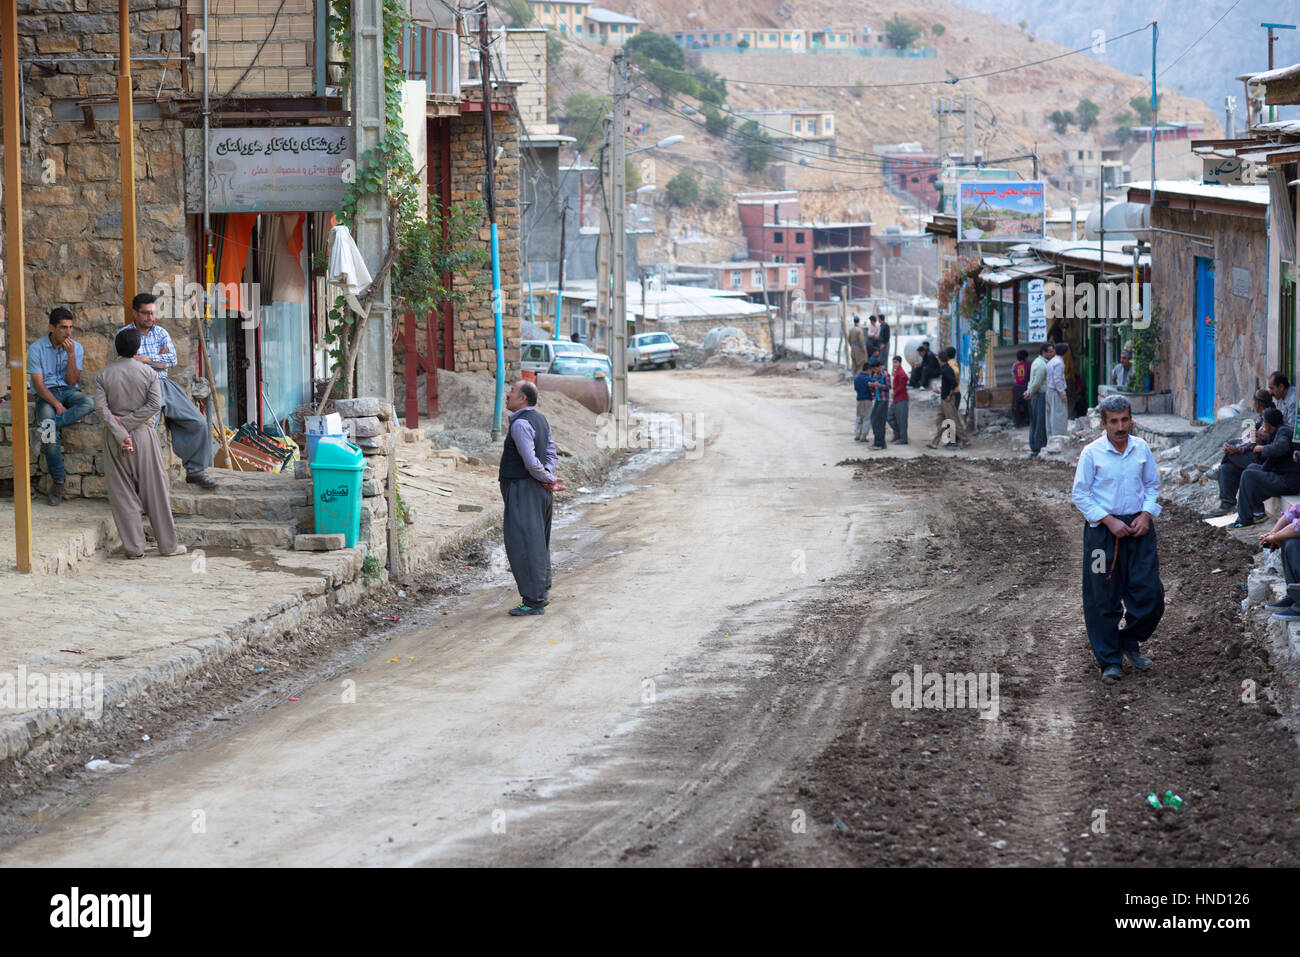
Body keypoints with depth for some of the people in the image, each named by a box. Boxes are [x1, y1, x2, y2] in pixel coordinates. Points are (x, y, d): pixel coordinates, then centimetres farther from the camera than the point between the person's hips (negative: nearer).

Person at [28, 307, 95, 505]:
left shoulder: (76, 347, 4)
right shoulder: (37, 348, -5)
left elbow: (72, 381, -3)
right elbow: (38, 384, -10)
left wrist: (71, 354, -14)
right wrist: (57, 405, -22)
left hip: (68, 391, 3)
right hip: (46, 394, -3)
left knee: (89, 403, -32)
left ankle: (49, 424, -37)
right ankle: (58, 479, -22)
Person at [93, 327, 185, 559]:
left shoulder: (103, 374, -1)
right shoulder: (148, 373, -3)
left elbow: (101, 407, -11)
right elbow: (155, 404, -13)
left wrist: (120, 432, -14)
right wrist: (127, 422, -12)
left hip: (115, 437, 1)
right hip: (143, 434, -1)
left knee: (123, 492, 5)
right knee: (154, 489, 6)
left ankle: (134, 546, 3)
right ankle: (167, 545, 9)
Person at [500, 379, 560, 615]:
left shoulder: (521, 424, -18)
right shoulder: (541, 420, 12)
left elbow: (531, 462, -21)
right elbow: (551, 452, 14)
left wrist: (549, 479, -8)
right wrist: (548, 474, -2)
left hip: (522, 489, -10)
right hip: (540, 490, 10)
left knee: (523, 545, -7)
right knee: (539, 541, 17)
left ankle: (533, 600, -7)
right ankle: (542, 592, 25)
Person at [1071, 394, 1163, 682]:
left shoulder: (1142, 449, 4)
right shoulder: (1092, 453, -7)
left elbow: (1152, 485, 15)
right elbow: (1079, 495, -5)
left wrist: (1146, 514, -2)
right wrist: (1109, 520, -13)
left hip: (1138, 527, 3)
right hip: (1102, 529, -3)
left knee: (1149, 592, 1)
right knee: (1104, 598, 0)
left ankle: (1130, 643, 25)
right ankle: (1110, 660, 11)